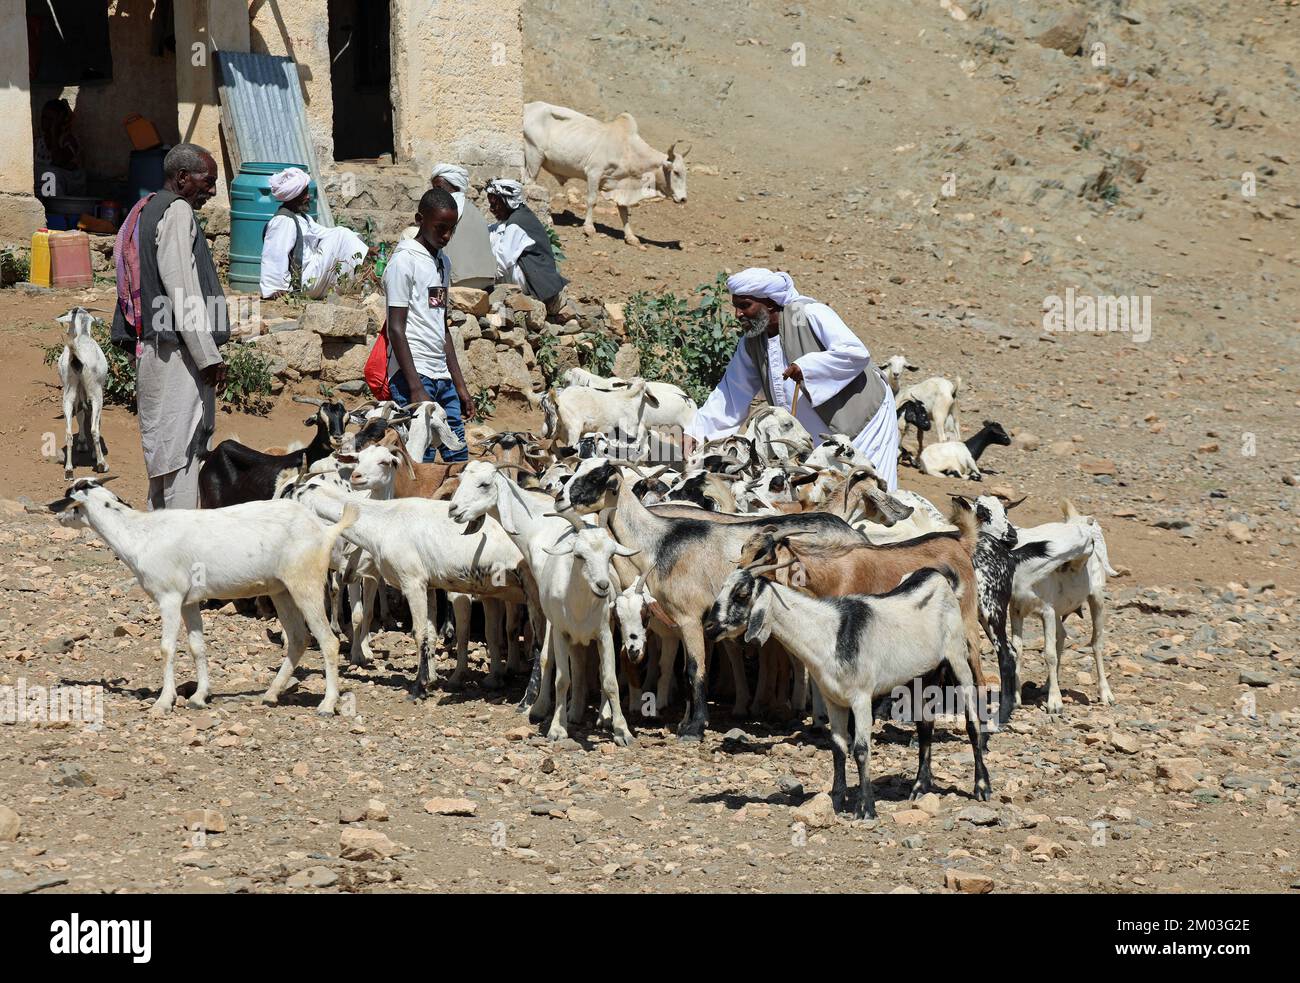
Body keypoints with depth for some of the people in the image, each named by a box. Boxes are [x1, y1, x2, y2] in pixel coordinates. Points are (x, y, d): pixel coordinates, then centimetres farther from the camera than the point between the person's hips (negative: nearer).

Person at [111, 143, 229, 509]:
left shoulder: (144, 212, 20)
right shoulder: (177, 212, -9)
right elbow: (182, 288, -17)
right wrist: (209, 356, -16)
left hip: (149, 349, 10)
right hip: (177, 353, -10)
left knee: (163, 449, 12)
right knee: (180, 450, -11)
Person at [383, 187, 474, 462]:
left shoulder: (442, 262, 18)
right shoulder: (404, 261, -7)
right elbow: (397, 329, -12)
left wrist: (460, 385, 19)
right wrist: (416, 389, -18)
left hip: (442, 378, 9)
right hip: (414, 376, -9)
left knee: (458, 457, 6)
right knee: (420, 457, -12)